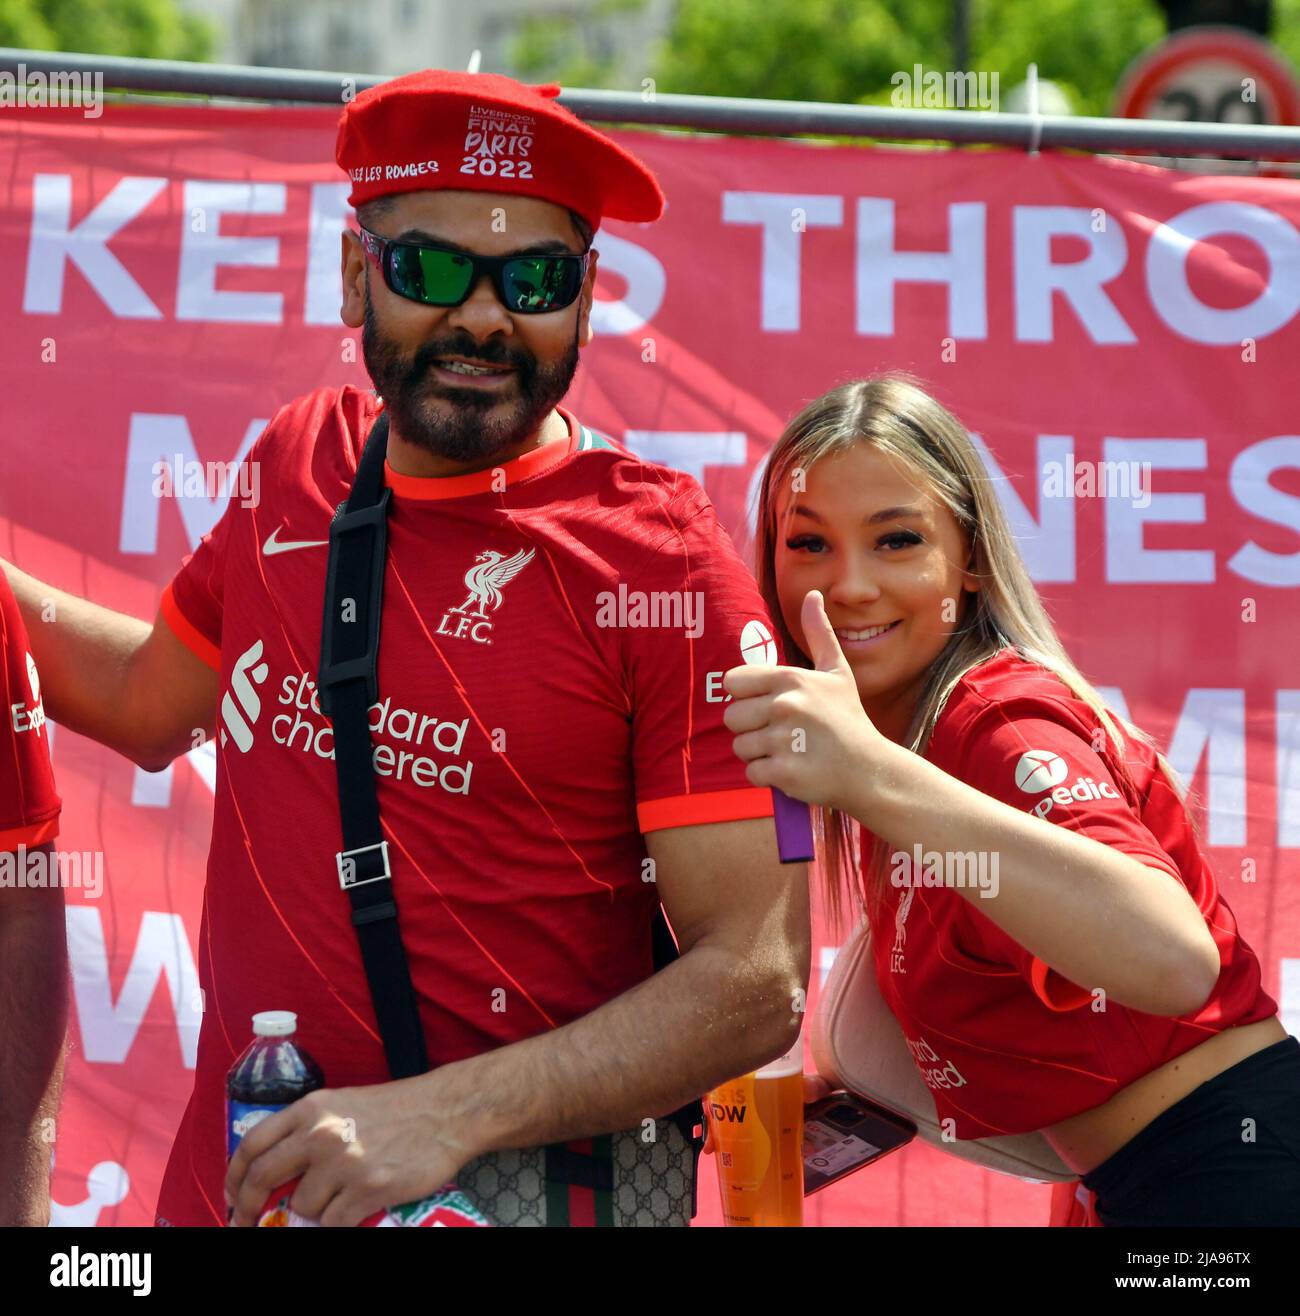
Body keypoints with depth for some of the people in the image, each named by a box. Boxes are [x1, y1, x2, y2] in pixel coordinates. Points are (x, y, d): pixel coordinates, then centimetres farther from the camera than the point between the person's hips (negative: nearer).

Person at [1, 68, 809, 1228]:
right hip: (238, 1170, 5)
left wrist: (445, 1115, -24)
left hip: (520, 1180, -5)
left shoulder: (661, 557, -14)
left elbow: (758, 982, -17)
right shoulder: (299, 460, 2)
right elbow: (149, 704, 20)